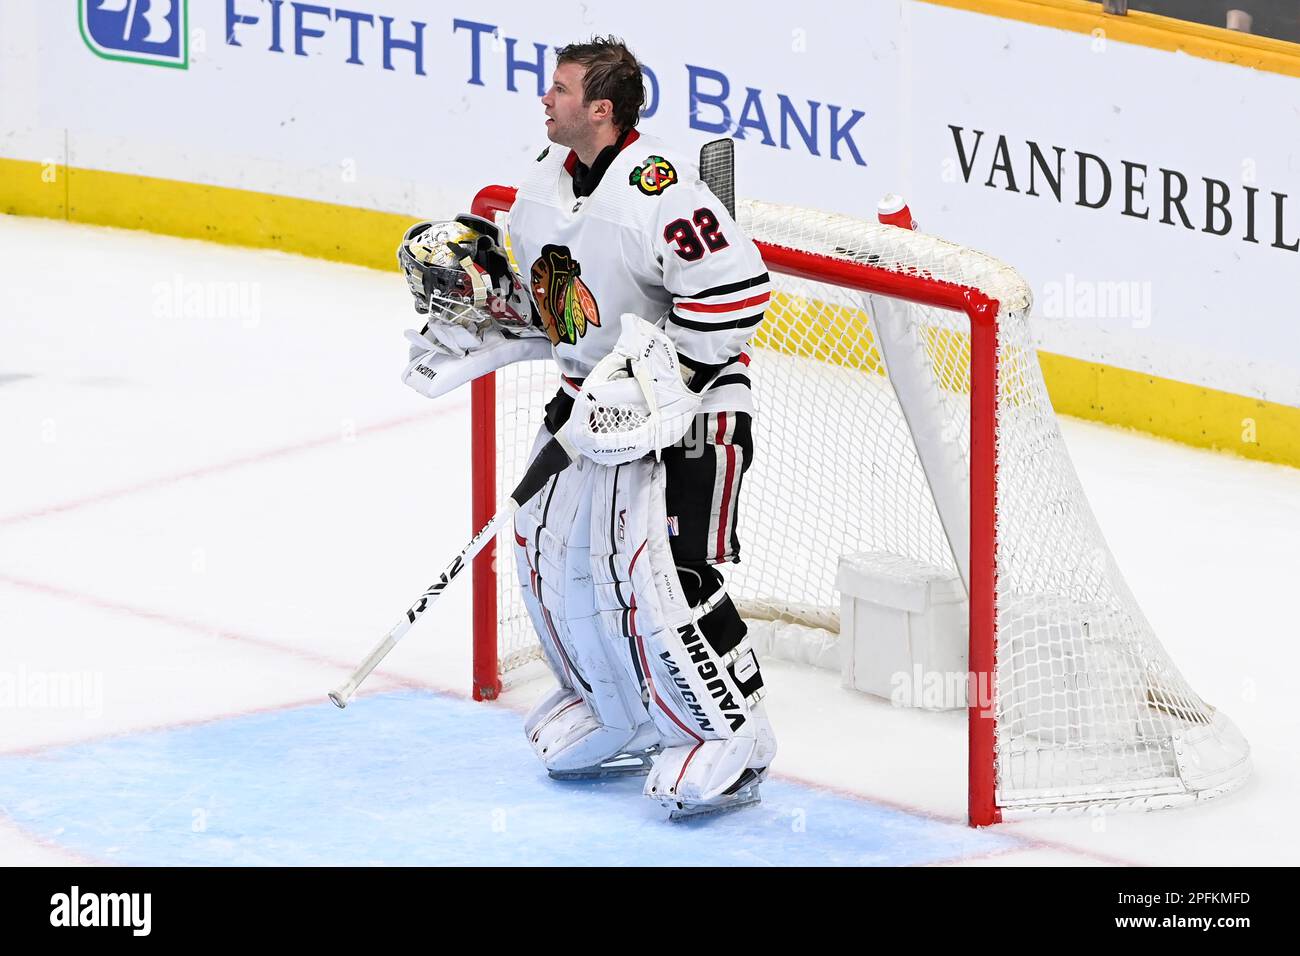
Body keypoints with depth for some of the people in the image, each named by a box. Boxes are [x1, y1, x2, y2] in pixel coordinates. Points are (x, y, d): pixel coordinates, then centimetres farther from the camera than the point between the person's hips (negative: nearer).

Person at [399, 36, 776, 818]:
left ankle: (731, 743, -6)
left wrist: (659, 375, -25)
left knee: (659, 571, -16)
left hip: (687, 403, -9)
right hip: (594, 399, 9)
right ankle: (622, 719, 25)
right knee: (554, 551, 9)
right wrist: (474, 340, 7)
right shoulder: (546, 182, 5)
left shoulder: (657, 187, -24)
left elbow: (737, 290, -28)